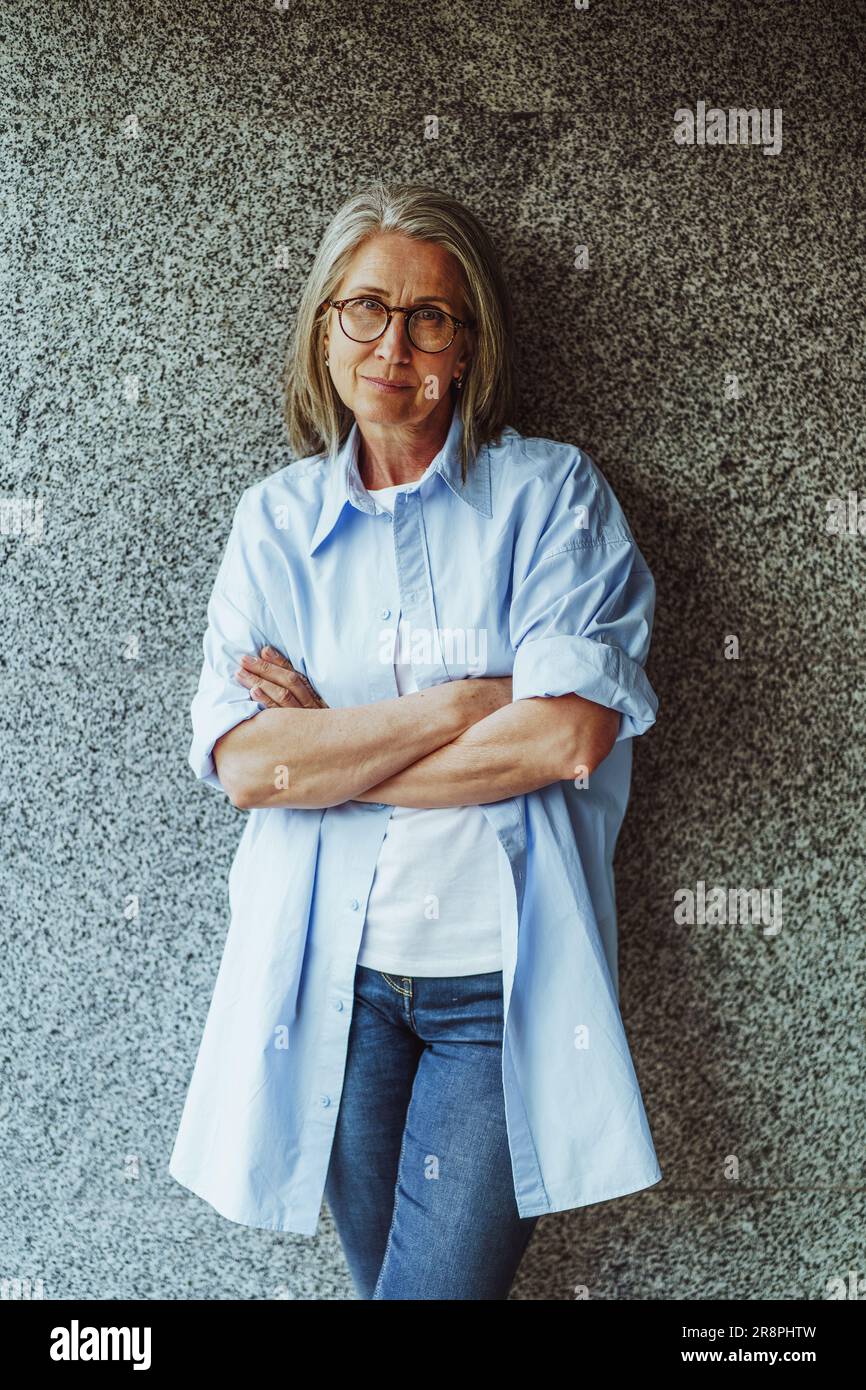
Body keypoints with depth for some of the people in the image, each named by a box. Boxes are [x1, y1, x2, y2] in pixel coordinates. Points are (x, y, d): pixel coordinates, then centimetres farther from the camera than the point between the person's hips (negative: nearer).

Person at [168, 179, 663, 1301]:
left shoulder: (552, 490, -2)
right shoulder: (276, 518, 4)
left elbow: (571, 737, -16)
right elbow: (241, 760, -9)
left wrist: (326, 746, -10)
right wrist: (472, 699, -14)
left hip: (504, 978, -2)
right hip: (334, 970, 2)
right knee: (381, 1274, 17)